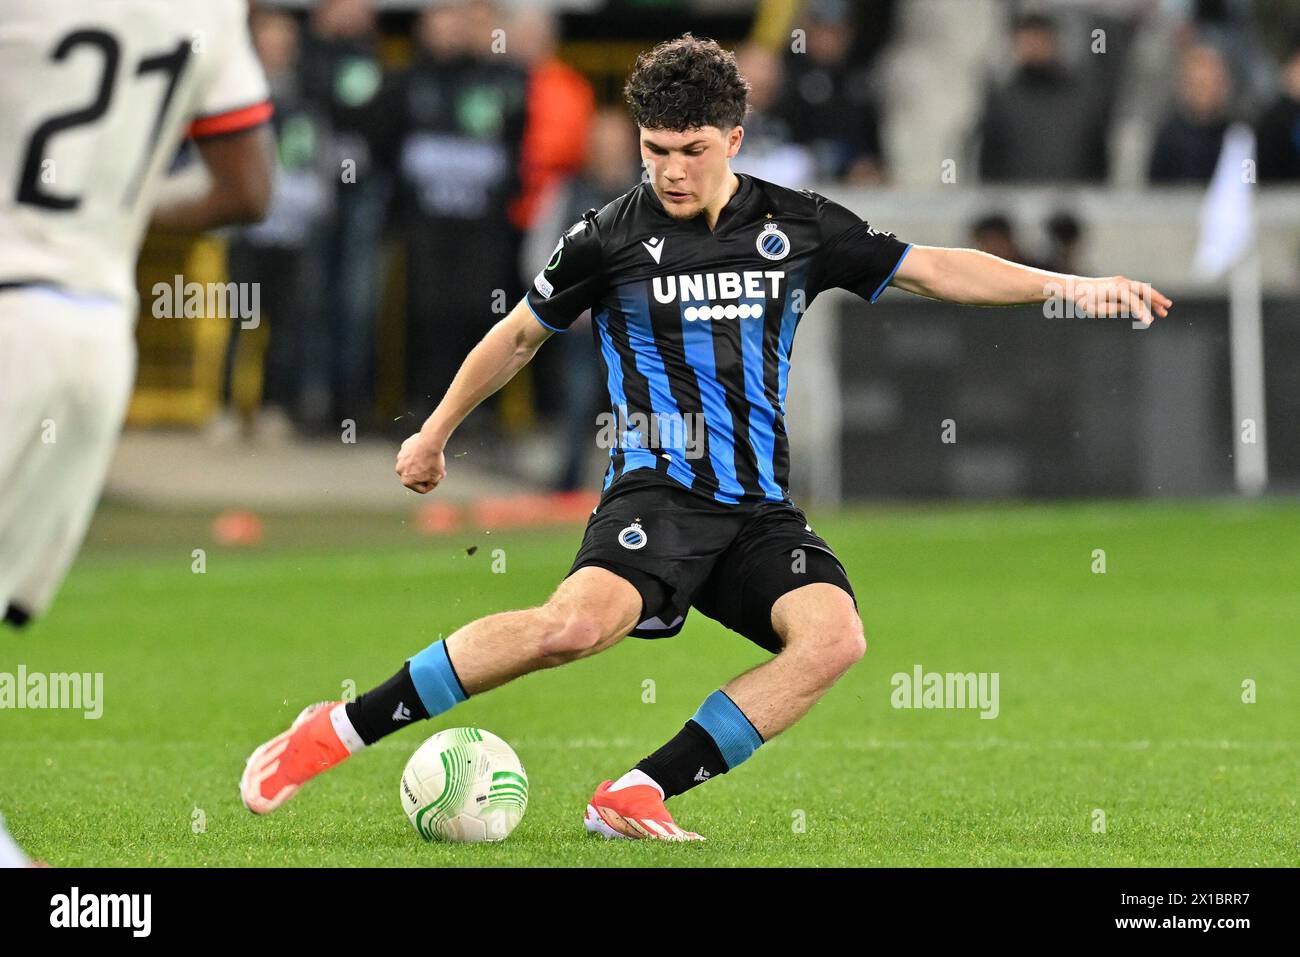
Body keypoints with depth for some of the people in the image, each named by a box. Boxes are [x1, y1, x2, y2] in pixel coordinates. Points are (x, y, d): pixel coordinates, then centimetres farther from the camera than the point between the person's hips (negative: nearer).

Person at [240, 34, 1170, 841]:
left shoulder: (799, 225, 8)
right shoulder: (610, 236, 2)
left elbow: (935, 268, 14)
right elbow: (520, 335, 16)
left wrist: (1068, 285, 4)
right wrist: (436, 433, 25)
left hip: (762, 508, 4)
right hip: (659, 490, -4)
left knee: (834, 636, -25)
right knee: (580, 622, -33)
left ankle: (636, 796, -21)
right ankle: (342, 729, -24)